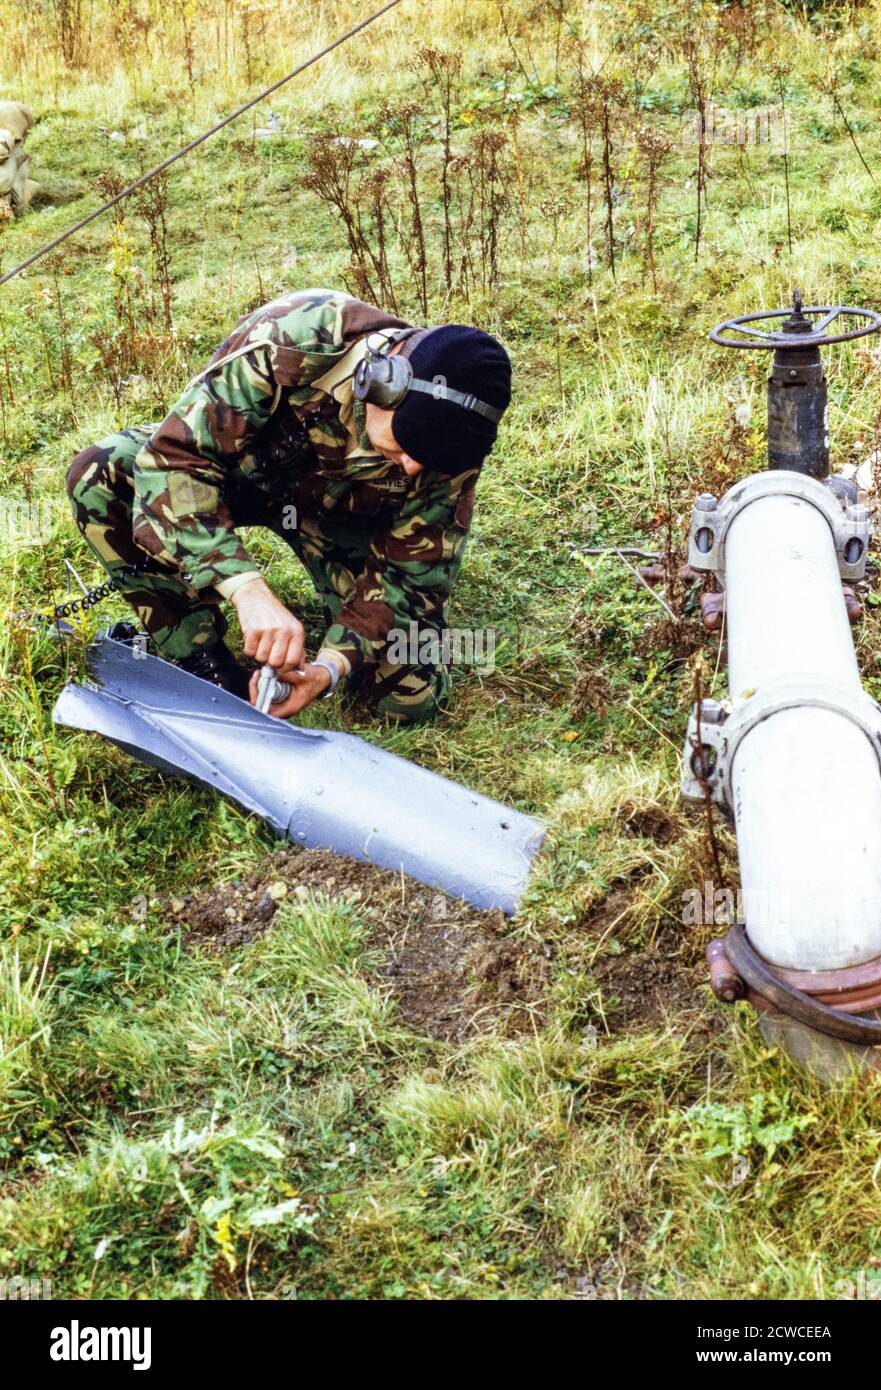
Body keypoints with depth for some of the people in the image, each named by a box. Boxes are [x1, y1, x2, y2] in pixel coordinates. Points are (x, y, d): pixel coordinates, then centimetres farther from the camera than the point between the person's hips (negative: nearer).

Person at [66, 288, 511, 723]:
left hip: (337, 516, 1)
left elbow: (412, 578, -19)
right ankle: (201, 660, -15)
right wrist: (248, 588, -52)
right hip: (244, 471, 0)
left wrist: (332, 665, -36)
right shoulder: (292, 341, -39)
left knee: (412, 694, -16)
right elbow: (173, 458, -40)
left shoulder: (447, 445, -28)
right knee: (99, 475, -31)